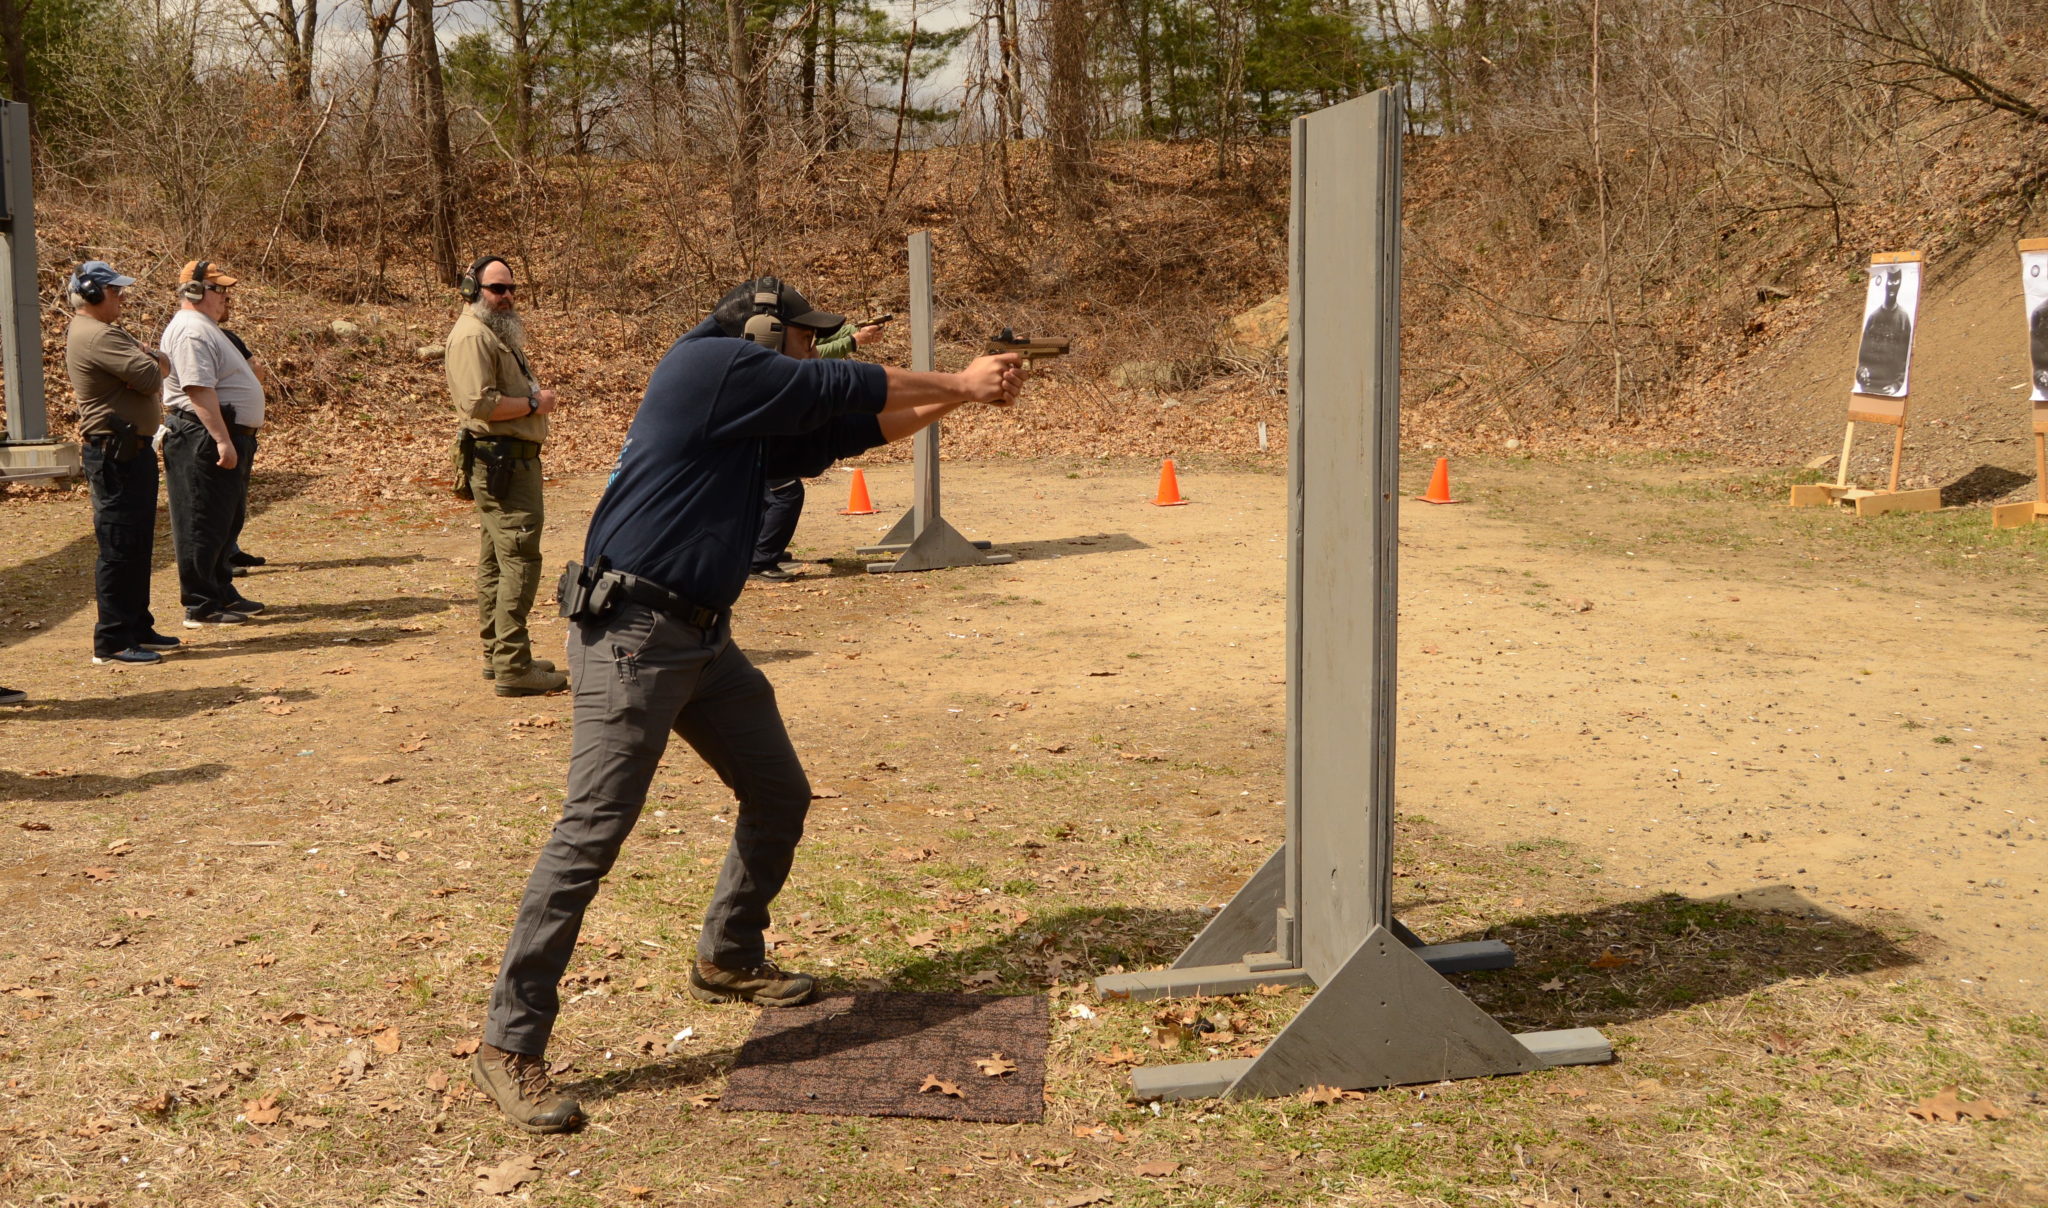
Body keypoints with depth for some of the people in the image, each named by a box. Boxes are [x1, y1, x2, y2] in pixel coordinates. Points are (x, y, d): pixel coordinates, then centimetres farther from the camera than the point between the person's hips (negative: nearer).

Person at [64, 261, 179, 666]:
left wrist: (151, 361, -12)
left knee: (137, 545, 17)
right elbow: (150, 376, -25)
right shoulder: (98, 336, -16)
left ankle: (137, 627, 26)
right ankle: (112, 640, -3)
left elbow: (163, 364, 11)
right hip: (115, 453, -11)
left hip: (130, 450, 11)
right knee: (119, 547, -7)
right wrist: (151, 363, -3)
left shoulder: (90, 332, 19)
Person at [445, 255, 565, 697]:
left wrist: (535, 399, 14)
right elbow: (480, 403, -24)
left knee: (497, 561, 15)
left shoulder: (498, 332, 21)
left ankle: (497, 656, 22)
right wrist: (534, 404, -15)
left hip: (515, 460, 11)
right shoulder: (473, 336, -13)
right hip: (502, 462, -11)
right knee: (519, 560, -13)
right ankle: (512, 668, -12)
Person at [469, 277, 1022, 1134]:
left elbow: (857, 430, 23)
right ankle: (509, 1047, -5)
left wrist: (959, 395, 17)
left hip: (705, 639, 10)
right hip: (631, 636, -10)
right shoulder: (711, 364, -7)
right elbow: (845, 390, -6)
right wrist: (959, 382, 4)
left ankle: (728, 960, 35)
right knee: (591, 834, -12)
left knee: (780, 798, 15)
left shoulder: (760, 426, 17)